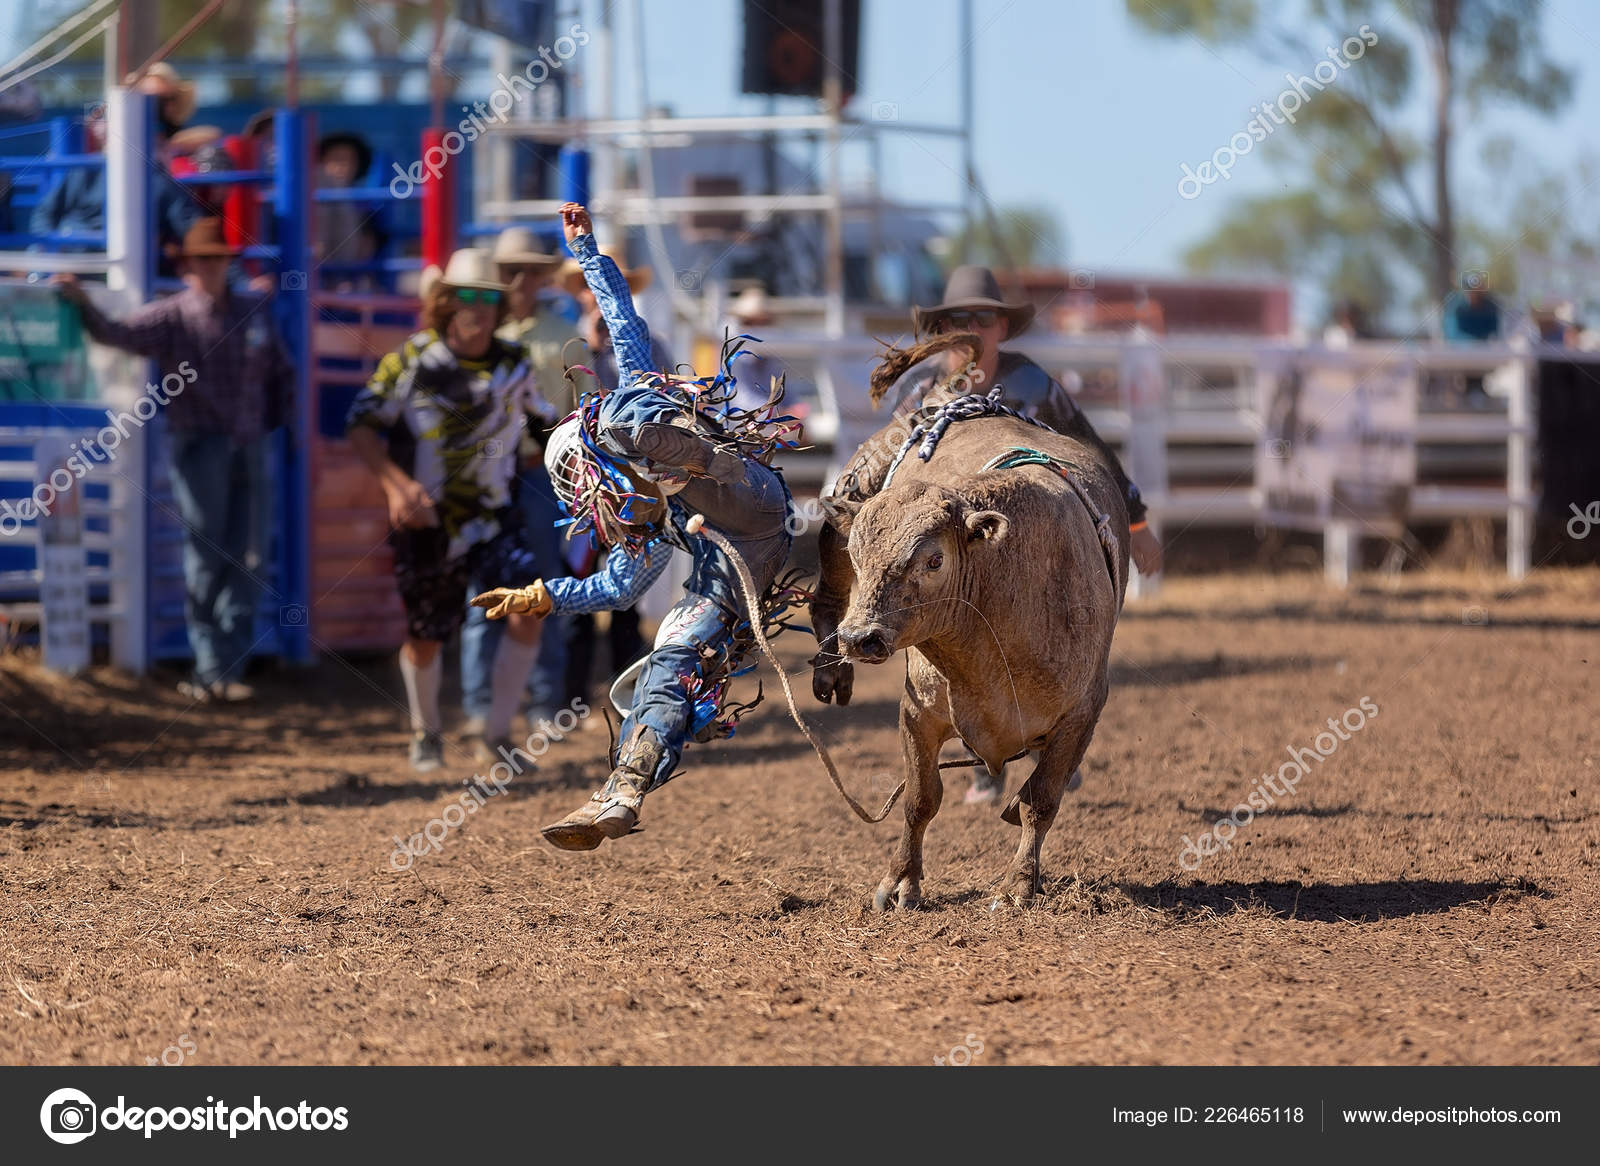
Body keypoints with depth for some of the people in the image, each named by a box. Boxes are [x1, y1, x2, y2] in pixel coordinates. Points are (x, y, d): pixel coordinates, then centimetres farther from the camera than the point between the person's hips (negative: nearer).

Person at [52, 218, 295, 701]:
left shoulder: (255, 313, 9)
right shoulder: (172, 317, -2)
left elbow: (281, 372, 19)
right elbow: (120, 334, -18)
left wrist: (278, 423, 10)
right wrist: (82, 304, -34)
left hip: (249, 449, 4)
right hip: (199, 446, -4)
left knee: (247, 560, 2)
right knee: (205, 560, -1)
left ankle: (229, 668, 7)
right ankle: (212, 666, 5)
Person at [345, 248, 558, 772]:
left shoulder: (513, 365, 1)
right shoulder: (411, 360, -10)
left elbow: (543, 421, 18)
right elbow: (361, 425, -11)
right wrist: (397, 484, -23)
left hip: (491, 513, 2)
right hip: (425, 519, -2)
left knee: (528, 611, -18)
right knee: (424, 639, 4)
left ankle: (497, 734, -2)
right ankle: (426, 735, 34)